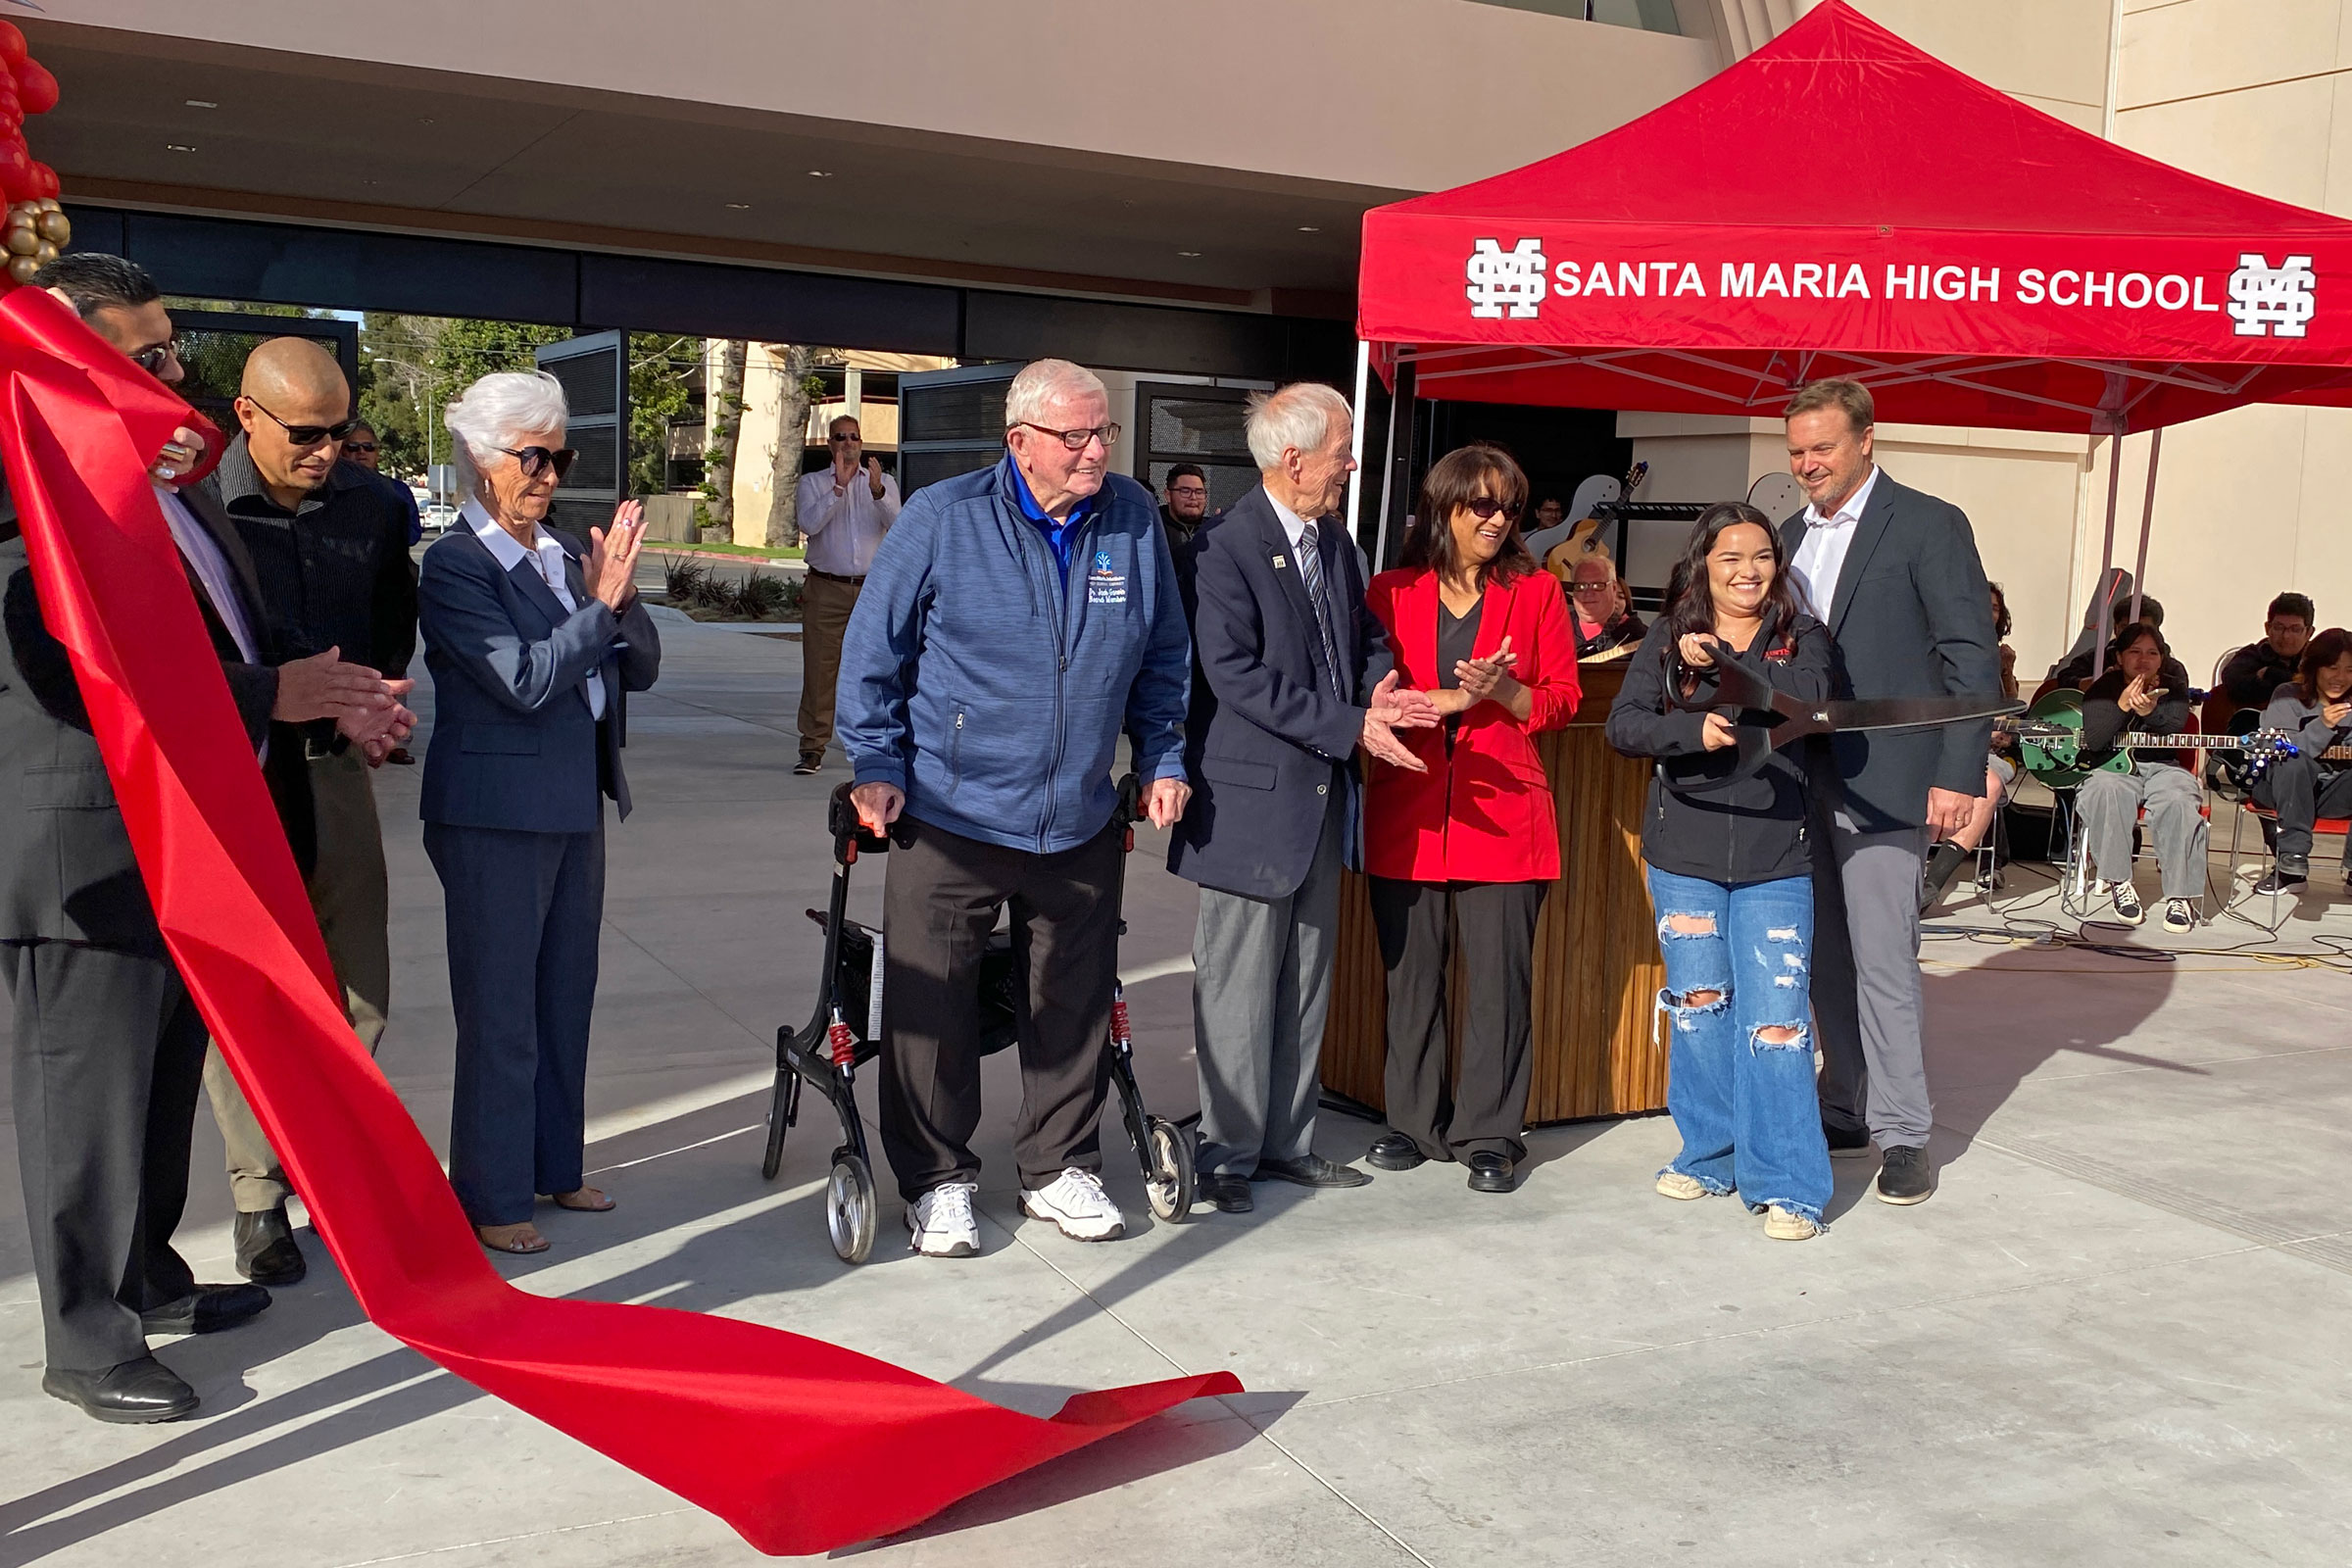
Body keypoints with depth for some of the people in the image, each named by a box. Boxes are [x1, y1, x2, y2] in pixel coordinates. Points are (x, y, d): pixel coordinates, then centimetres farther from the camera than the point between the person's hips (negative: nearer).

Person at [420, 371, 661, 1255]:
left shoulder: (566, 554, 8)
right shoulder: (454, 567, -11)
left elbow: (640, 669, 6)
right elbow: (526, 680, -20)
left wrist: (617, 595, -10)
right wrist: (602, 603, -21)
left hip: (576, 808, 7)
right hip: (496, 814, -7)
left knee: (565, 999, 15)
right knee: (500, 1013, 1)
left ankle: (553, 1166, 29)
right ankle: (491, 1197, 13)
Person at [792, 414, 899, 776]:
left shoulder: (884, 483, 12)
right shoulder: (813, 483, 10)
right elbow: (809, 524, -9)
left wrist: (877, 492, -23)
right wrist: (838, 487, -17)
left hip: (873, 588, 1)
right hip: (826, 588, -1)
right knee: (819, 668, -4)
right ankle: (812, 749, 0)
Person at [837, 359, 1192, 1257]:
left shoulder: (1135, 519, 2)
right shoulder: (941, 519, -8)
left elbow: (1164, 658, 14)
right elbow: (872, 652, -1)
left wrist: (1161, 761, 10)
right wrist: (877, 769, -3)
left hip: (1080, 825, 3)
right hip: (950, 818, -3)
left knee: (1076, 1002, 12)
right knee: (930, 1005, 3)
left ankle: (1059, 1167, 29)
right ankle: (938, 1181, 20)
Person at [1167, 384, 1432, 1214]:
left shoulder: (1334, 540, 11)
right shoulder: (1224, 549, -15)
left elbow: (1362, 632, 22)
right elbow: (1236, 677, -21)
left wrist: (1379, 682, -2)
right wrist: (1350, 727, -22)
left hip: (1322, 799, 8)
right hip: (1254, 796, -8)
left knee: (1306, 984, 15)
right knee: (1240, 988, 0)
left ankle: (1287, 1140, 26)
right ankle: (1229, 1153, 12)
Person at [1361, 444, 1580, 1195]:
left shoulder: (1536, 591, 7)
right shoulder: (1391, 592, 7)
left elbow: (1562, 698, 6)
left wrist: (1503, 690, -13)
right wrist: (1449, 697, -12)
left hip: (1502, 814, -1)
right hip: (1408, 813, 1)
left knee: (1498, 979, -1)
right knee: (1411, 975, 6)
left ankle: (1489, 1134, 10)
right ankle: (1415, 1122, 19)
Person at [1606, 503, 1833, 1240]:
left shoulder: (1802, 638, 4)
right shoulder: (1668, 638, 6)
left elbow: (1809, 699, -16)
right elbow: (1624, 723, -5)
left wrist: (1721, 662, -14)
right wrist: (1693, 731, -21)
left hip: (1775, 859, -2)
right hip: (1683, 854, 2)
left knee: (1775, 1019, -7)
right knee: (1698, 1007, 10)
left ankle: (1786, 1185, -1)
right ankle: (1710, 1158, 25)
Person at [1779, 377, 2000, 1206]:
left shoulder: (1929, 525, -4)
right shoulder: (1794, 535, 15)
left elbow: (1973, 658, -7)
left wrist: (1957, 775, -13)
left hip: (1882, 782, -6)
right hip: (1805, 779, 6)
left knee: (1881, 959, -6)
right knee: (1826, 958, 11)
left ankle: (1903, 1133, 4)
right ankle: (1847, 1108, 22)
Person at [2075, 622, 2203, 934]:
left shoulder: (2172, 686, 10)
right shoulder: (2102, 688, 4)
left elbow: (2174, 728, -8)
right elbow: (2093, 740, -9)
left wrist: (2149, 712, -29)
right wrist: (2122, 706, -23)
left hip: (2161, 767, 1)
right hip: (2111, 767, -1)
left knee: (2179, 801, -32)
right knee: (2107, 793, -37)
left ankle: (2181, 895, -30)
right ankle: (2117, 881, -26)